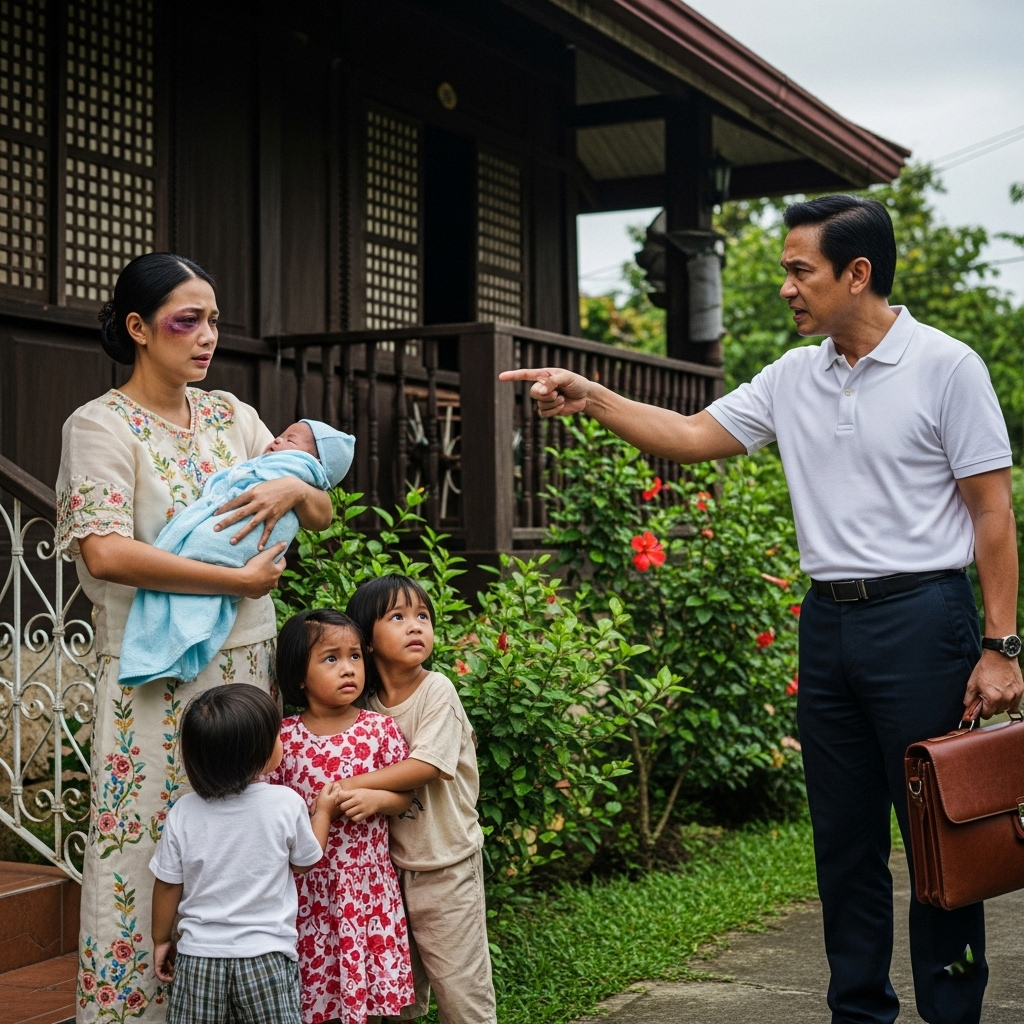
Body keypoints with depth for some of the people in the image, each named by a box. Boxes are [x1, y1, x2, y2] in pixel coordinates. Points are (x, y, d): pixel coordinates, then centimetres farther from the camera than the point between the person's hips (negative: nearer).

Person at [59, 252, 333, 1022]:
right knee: (153, 856, -2)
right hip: (158, 676, -5)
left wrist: (294, 486, -10)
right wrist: (239, 580, -19)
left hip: (248, 665, 5)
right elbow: (105, 552, -21)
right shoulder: (102, 425, -6)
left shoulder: (230, 416, 11)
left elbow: (324, 516, 14)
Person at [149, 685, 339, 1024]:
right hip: (265, 957, -2)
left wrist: (162, 939, 17)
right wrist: (323, 813, 20)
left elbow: (168, 885, 1)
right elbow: (304, 863, 5)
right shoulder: (286, 804, -12)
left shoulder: (183, 813, -8)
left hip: (199, 957, 2)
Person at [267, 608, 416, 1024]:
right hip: (308, 884, 0)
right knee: (313, 986, 8)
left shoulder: (380, 728, -3)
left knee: (366, 988, 8)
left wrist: (374, 799, -17)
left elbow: (404, 794, 1)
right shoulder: (284, 737, -4)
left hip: (366, 881, 0)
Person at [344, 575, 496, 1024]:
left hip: (447, 866, -5)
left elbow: (427, 765, -23)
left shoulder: (437, 691, -12)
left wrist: (351, 785, -25)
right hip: (393, 864, 5)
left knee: (460, 986, 0)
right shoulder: (367, 702, 3)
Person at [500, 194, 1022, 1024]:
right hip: (828, 620, 6)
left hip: (921, 618, -6)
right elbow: (692, 436, 12)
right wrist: (591, 398, 1)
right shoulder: (795, 378, 9)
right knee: (844, 835, 12)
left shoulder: (946, 367, -7)